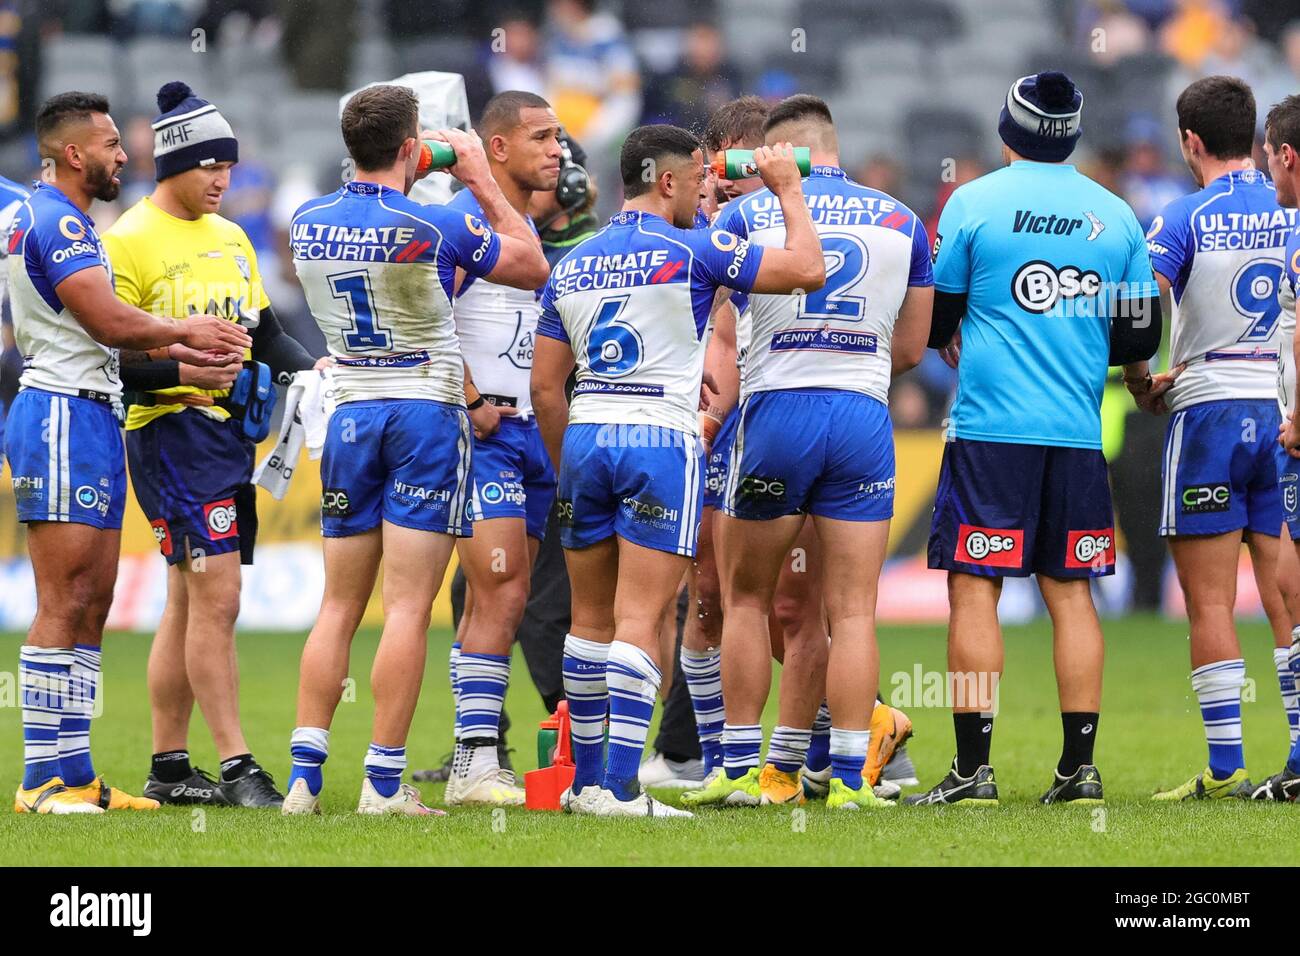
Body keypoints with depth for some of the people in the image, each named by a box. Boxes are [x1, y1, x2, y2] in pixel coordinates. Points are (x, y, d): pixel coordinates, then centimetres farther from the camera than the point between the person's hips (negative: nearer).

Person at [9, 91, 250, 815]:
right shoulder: (55, 222, -13)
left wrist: (181, 356, 14)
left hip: (93, 416, 11)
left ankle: (75, 775, 12)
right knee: (65, 603, -11)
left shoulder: (70, 221, 20)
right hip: (64, 417, -11)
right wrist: (185, 333, -4)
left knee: (93, 602, 10)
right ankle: (44, 778, -11)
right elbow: (110, 323, -19)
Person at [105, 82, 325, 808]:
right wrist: (181, 370, -26)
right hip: (170, 430, -8)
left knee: (193, 604, 11)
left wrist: (312, 368, 1)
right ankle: (237, 768, -12)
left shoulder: (231, 237, 16)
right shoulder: (130, 240, -9)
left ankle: (169, 767, 16)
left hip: (229, 430, 8)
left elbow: (265, 334, 19)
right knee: (215, 597, -13)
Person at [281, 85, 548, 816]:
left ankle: (305, 775, 2)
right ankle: (384, 782, -8)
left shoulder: (309, 224, 2)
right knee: (409, 607, -5)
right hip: (430, 411, -5)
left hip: (351, 417, 5)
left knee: (340, 605, 8)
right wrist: (482, 181, 7)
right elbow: (533, 267, 1)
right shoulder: (433, 226, -13)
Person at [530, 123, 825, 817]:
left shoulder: (572, 265, 12)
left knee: (591, 618, 12)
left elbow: (545, 386, 13)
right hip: (660, 440, -6)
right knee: (638, 622, -9)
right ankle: (619, 787, -15)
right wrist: (788, 190, 8)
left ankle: (586, 778, 16)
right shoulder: (692, 251, -5)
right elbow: (807, 270, -6)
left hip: (584, 440, 6)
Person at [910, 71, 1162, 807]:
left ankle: (974, 768, -6)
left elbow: (934, 317, 4)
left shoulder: (974, 202, -2)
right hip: (1079, 434, 3)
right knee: (1071, 592, 7)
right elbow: (1140, 335, 11)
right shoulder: (1116, 215, 8)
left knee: (975, 587, -1)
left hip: (989, 429, -3)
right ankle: (1080, 766, 6)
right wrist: (1142, 383, 33)